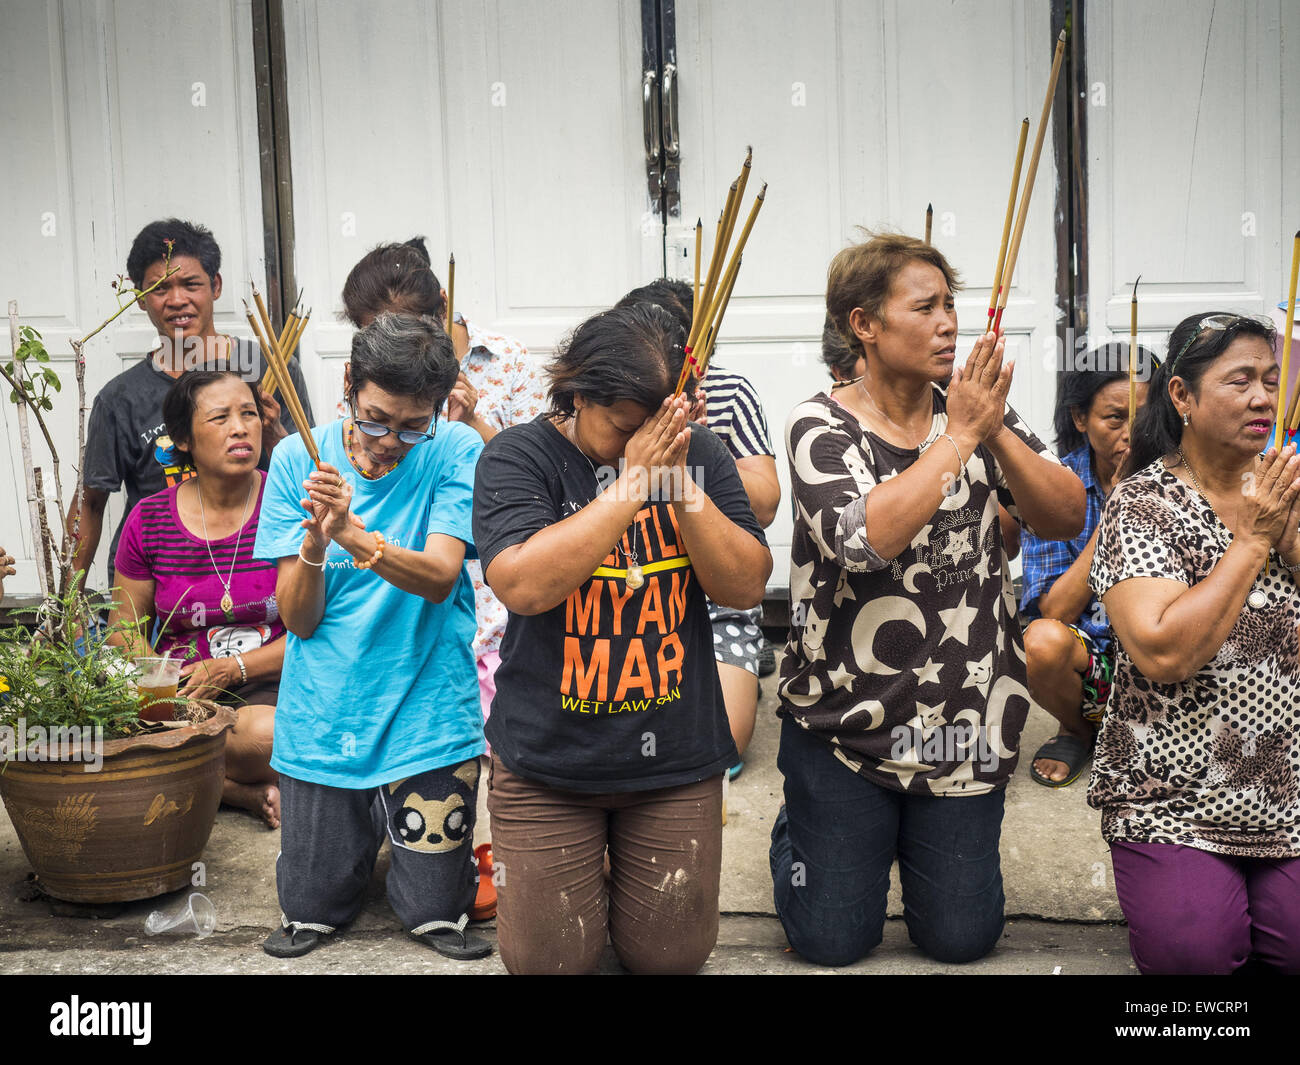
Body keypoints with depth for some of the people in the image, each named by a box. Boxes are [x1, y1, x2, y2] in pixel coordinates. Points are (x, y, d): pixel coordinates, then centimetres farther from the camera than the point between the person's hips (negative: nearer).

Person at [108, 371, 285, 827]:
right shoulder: (149, 520, 4)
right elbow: (123, 628, 11)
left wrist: (231, 670, -16)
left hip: (270, 681, -3)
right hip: (180, 684, 3)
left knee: (265, 735, -38)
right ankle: (249, 792, -11)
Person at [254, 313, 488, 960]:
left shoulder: (455, 452, -7)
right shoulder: (297, 458, -2)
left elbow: (439, 577, -19)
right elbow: (296, 617, -4)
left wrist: (356, 537, -35)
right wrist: (313, 544, -24)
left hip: (426, 718, -1)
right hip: (320, 724, 2)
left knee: (436, 912, 5)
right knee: (311, 906, 11)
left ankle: (434, 915, 37)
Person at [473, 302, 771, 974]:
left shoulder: (697, 452, -1)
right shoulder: (517, 457, -9)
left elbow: (746, 586, -6)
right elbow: (523, 584, -25)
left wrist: (680, 484, -19)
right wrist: (632, 481, -25)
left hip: (675, 752, 2)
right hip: (549, 751, -2)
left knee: (669, 952, 7)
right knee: (547, 957, 3)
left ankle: (623, 862, 38)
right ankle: (579, 867, 35)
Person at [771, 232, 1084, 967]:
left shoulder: (976, 411, 2)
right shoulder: (821, 428, -9)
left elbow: (1068, 517, -6)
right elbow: (867, 537, -27)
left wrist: (996, 434, -20)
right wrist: (958, 439, -23)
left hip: (966, 722, 3)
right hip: (843, 720, -3)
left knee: (963, 939, 9)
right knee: (834, 942, 5)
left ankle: (915, 835, 39)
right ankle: (803, 829, 36)